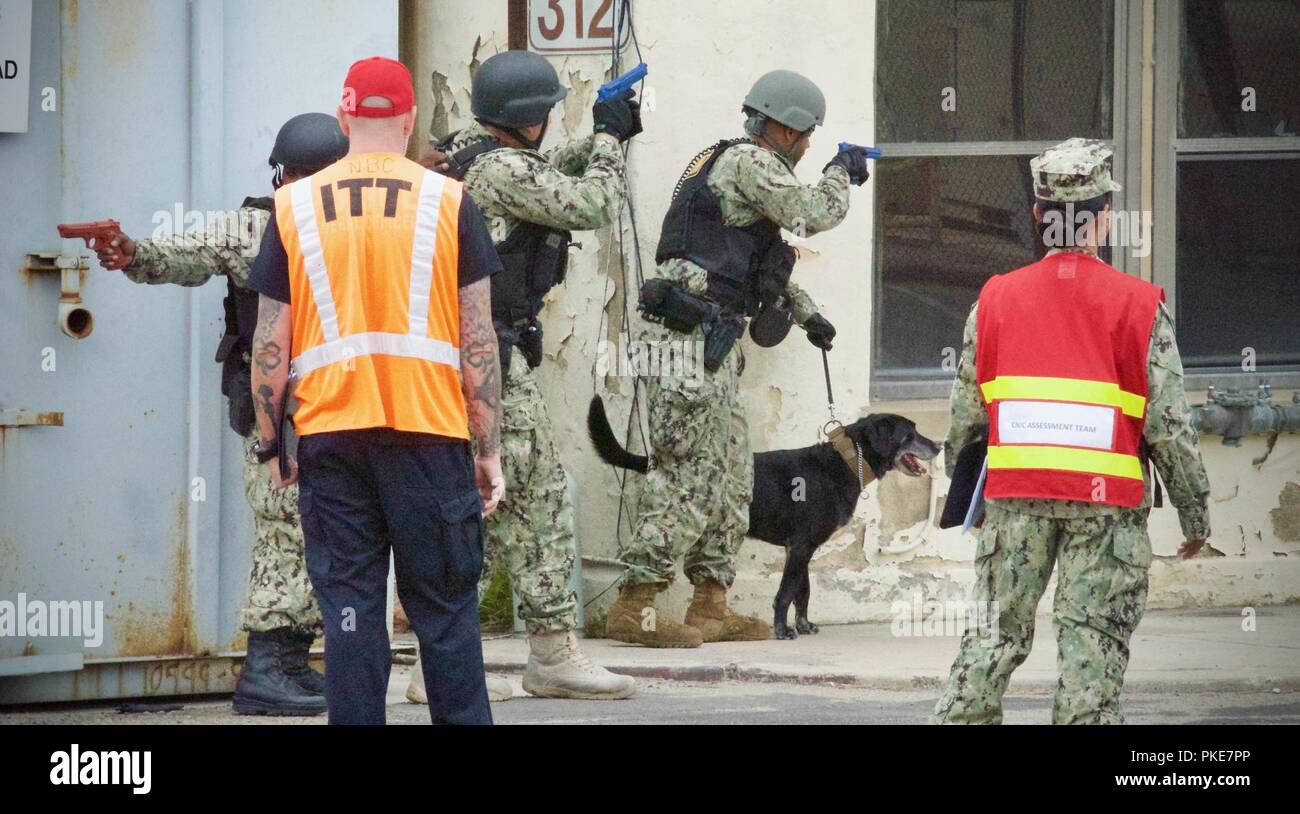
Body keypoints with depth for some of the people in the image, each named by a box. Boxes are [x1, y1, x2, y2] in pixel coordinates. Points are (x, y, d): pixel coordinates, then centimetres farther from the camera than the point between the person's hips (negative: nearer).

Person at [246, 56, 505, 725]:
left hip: (330, 436, 1)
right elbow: (478, 338, 0)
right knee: (444, 611, 5)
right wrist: (490, 449, 5)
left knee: (349, 607, 4)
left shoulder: (295, 206, 5)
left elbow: (270, 342, 5)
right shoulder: (447, 201, 1)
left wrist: (270, 444, 14)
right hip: (429, 429, -1)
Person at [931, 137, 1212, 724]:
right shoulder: (1139, 306, -5)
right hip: (1107, 501, -3)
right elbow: (1168, 422, -5)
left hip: (1014, 497, 3)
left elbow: (966, 409, 9)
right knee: (1092, 643, 0)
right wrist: (1194, 510, 5)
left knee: (998, 632, 11)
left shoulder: (996, 300, 4)